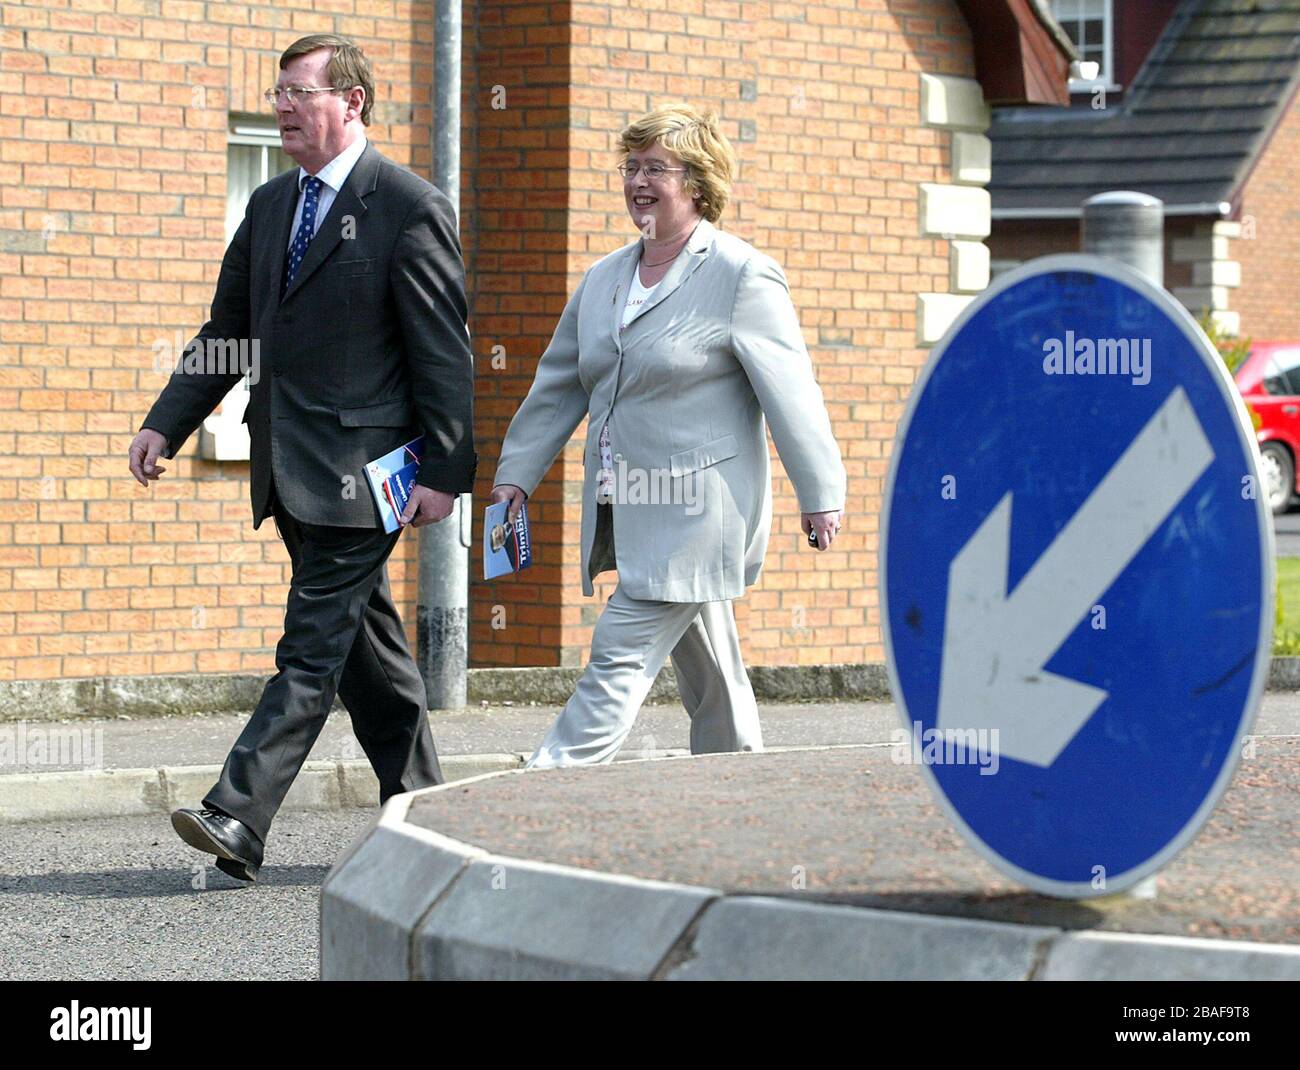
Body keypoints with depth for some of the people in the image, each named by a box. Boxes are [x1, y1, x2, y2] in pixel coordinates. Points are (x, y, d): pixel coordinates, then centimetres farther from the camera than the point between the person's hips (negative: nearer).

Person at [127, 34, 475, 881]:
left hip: (360, 470, -8)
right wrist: (166, 426, 7)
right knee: (367, 651, 13)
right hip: (292, 472, 8)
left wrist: (445, 471, -14)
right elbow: (228, 330, 17)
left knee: (314, 648, -10)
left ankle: (238, 822, -16)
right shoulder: (270, 206, 14)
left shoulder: (410, 209, -8)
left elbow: (443, 351, -10)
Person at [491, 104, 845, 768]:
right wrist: (516, 474, 16)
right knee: (705, 669, 14)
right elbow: (558, 384, 20)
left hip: (697, 512, -7)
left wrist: (821, 495, -10)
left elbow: (790, 390, -9)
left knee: (622, 654, -12)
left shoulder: (741, 276, -7)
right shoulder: (604, 278, 14)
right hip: (626, 513, 7)